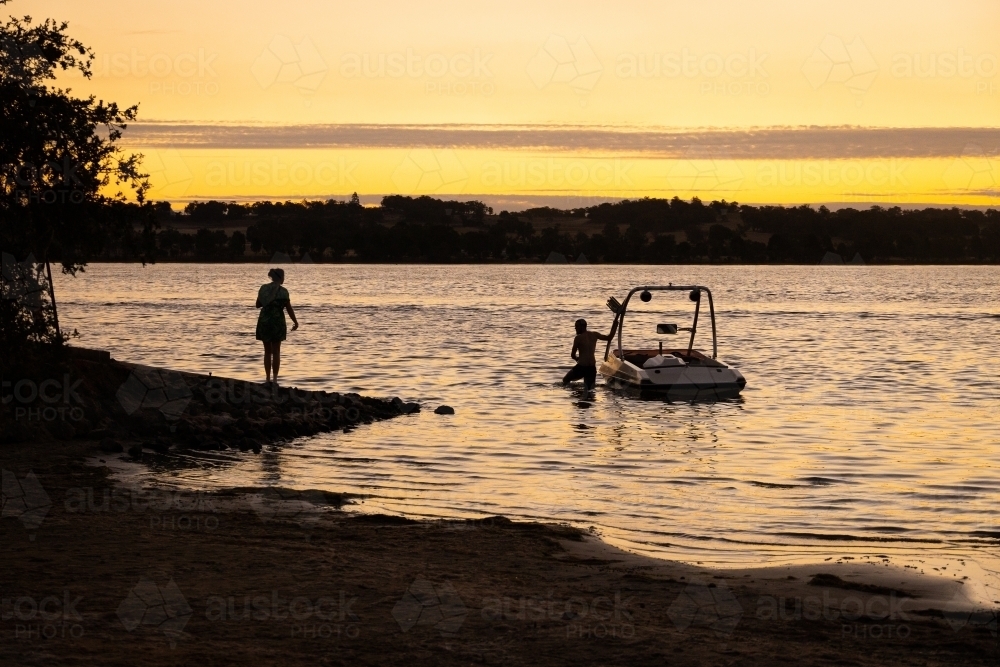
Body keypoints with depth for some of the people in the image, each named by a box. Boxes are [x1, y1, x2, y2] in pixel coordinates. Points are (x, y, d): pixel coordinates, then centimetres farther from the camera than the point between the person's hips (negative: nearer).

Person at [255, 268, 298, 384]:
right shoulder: (283, 291, -8)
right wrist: (295, 322, 5)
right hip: (277, 321, -3)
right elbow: (289, 309, -7)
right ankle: (275, 379, 1)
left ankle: (268, 378, 8)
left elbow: (258, 305, 12)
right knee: (276, 352, 5)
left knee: (267, 351, 11)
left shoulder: (263, 288, 3)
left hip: (264, 321, 3)